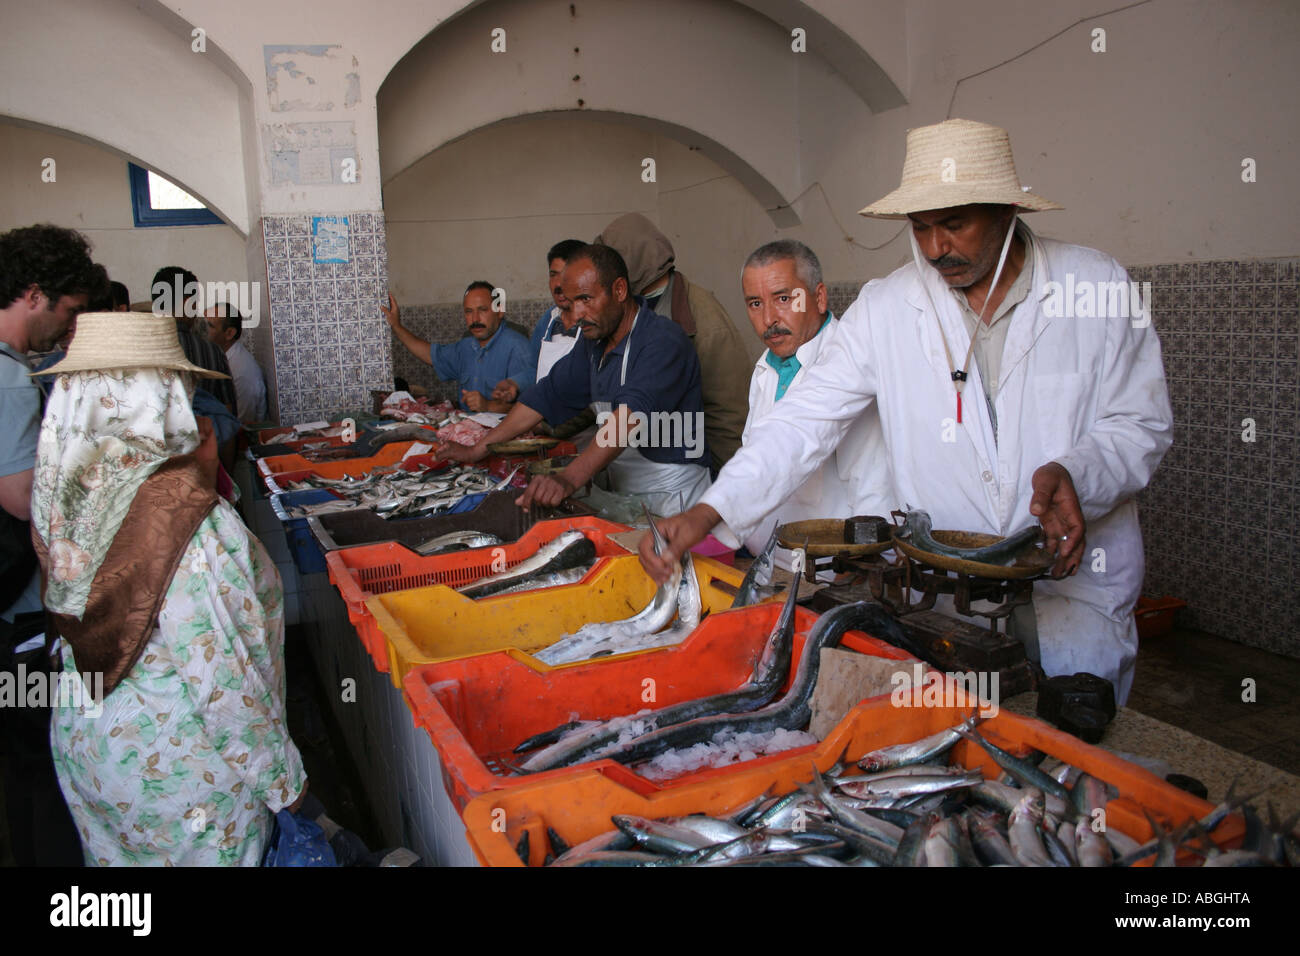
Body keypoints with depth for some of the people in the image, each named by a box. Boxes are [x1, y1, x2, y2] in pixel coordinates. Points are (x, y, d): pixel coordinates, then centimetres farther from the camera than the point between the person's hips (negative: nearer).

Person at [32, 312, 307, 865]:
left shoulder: (62, 494, -9)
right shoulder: (192, 523, -31)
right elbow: (224, 679, -27)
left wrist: (200, 477, 0)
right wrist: (282, 778, -13)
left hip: (83, 740, 7)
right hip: (176, 765, -6)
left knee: (120, 854, 26)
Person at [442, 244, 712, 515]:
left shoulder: (664, 342, -19)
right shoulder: (595, 340, 8)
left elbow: (632, 413, -33)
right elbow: (548, 394, 13)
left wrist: (569, 479, -45)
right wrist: (477, 450, 10)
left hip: (670, 492, -7)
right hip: (622, 490, 7)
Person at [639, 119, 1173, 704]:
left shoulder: (1098, 285, -4)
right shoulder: (886, 307, -3)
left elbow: (1143, 425, 0)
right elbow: (806, 421, -6)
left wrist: (1074, 474, -23)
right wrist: (709, 511, -17)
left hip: (1077, 576, 0)